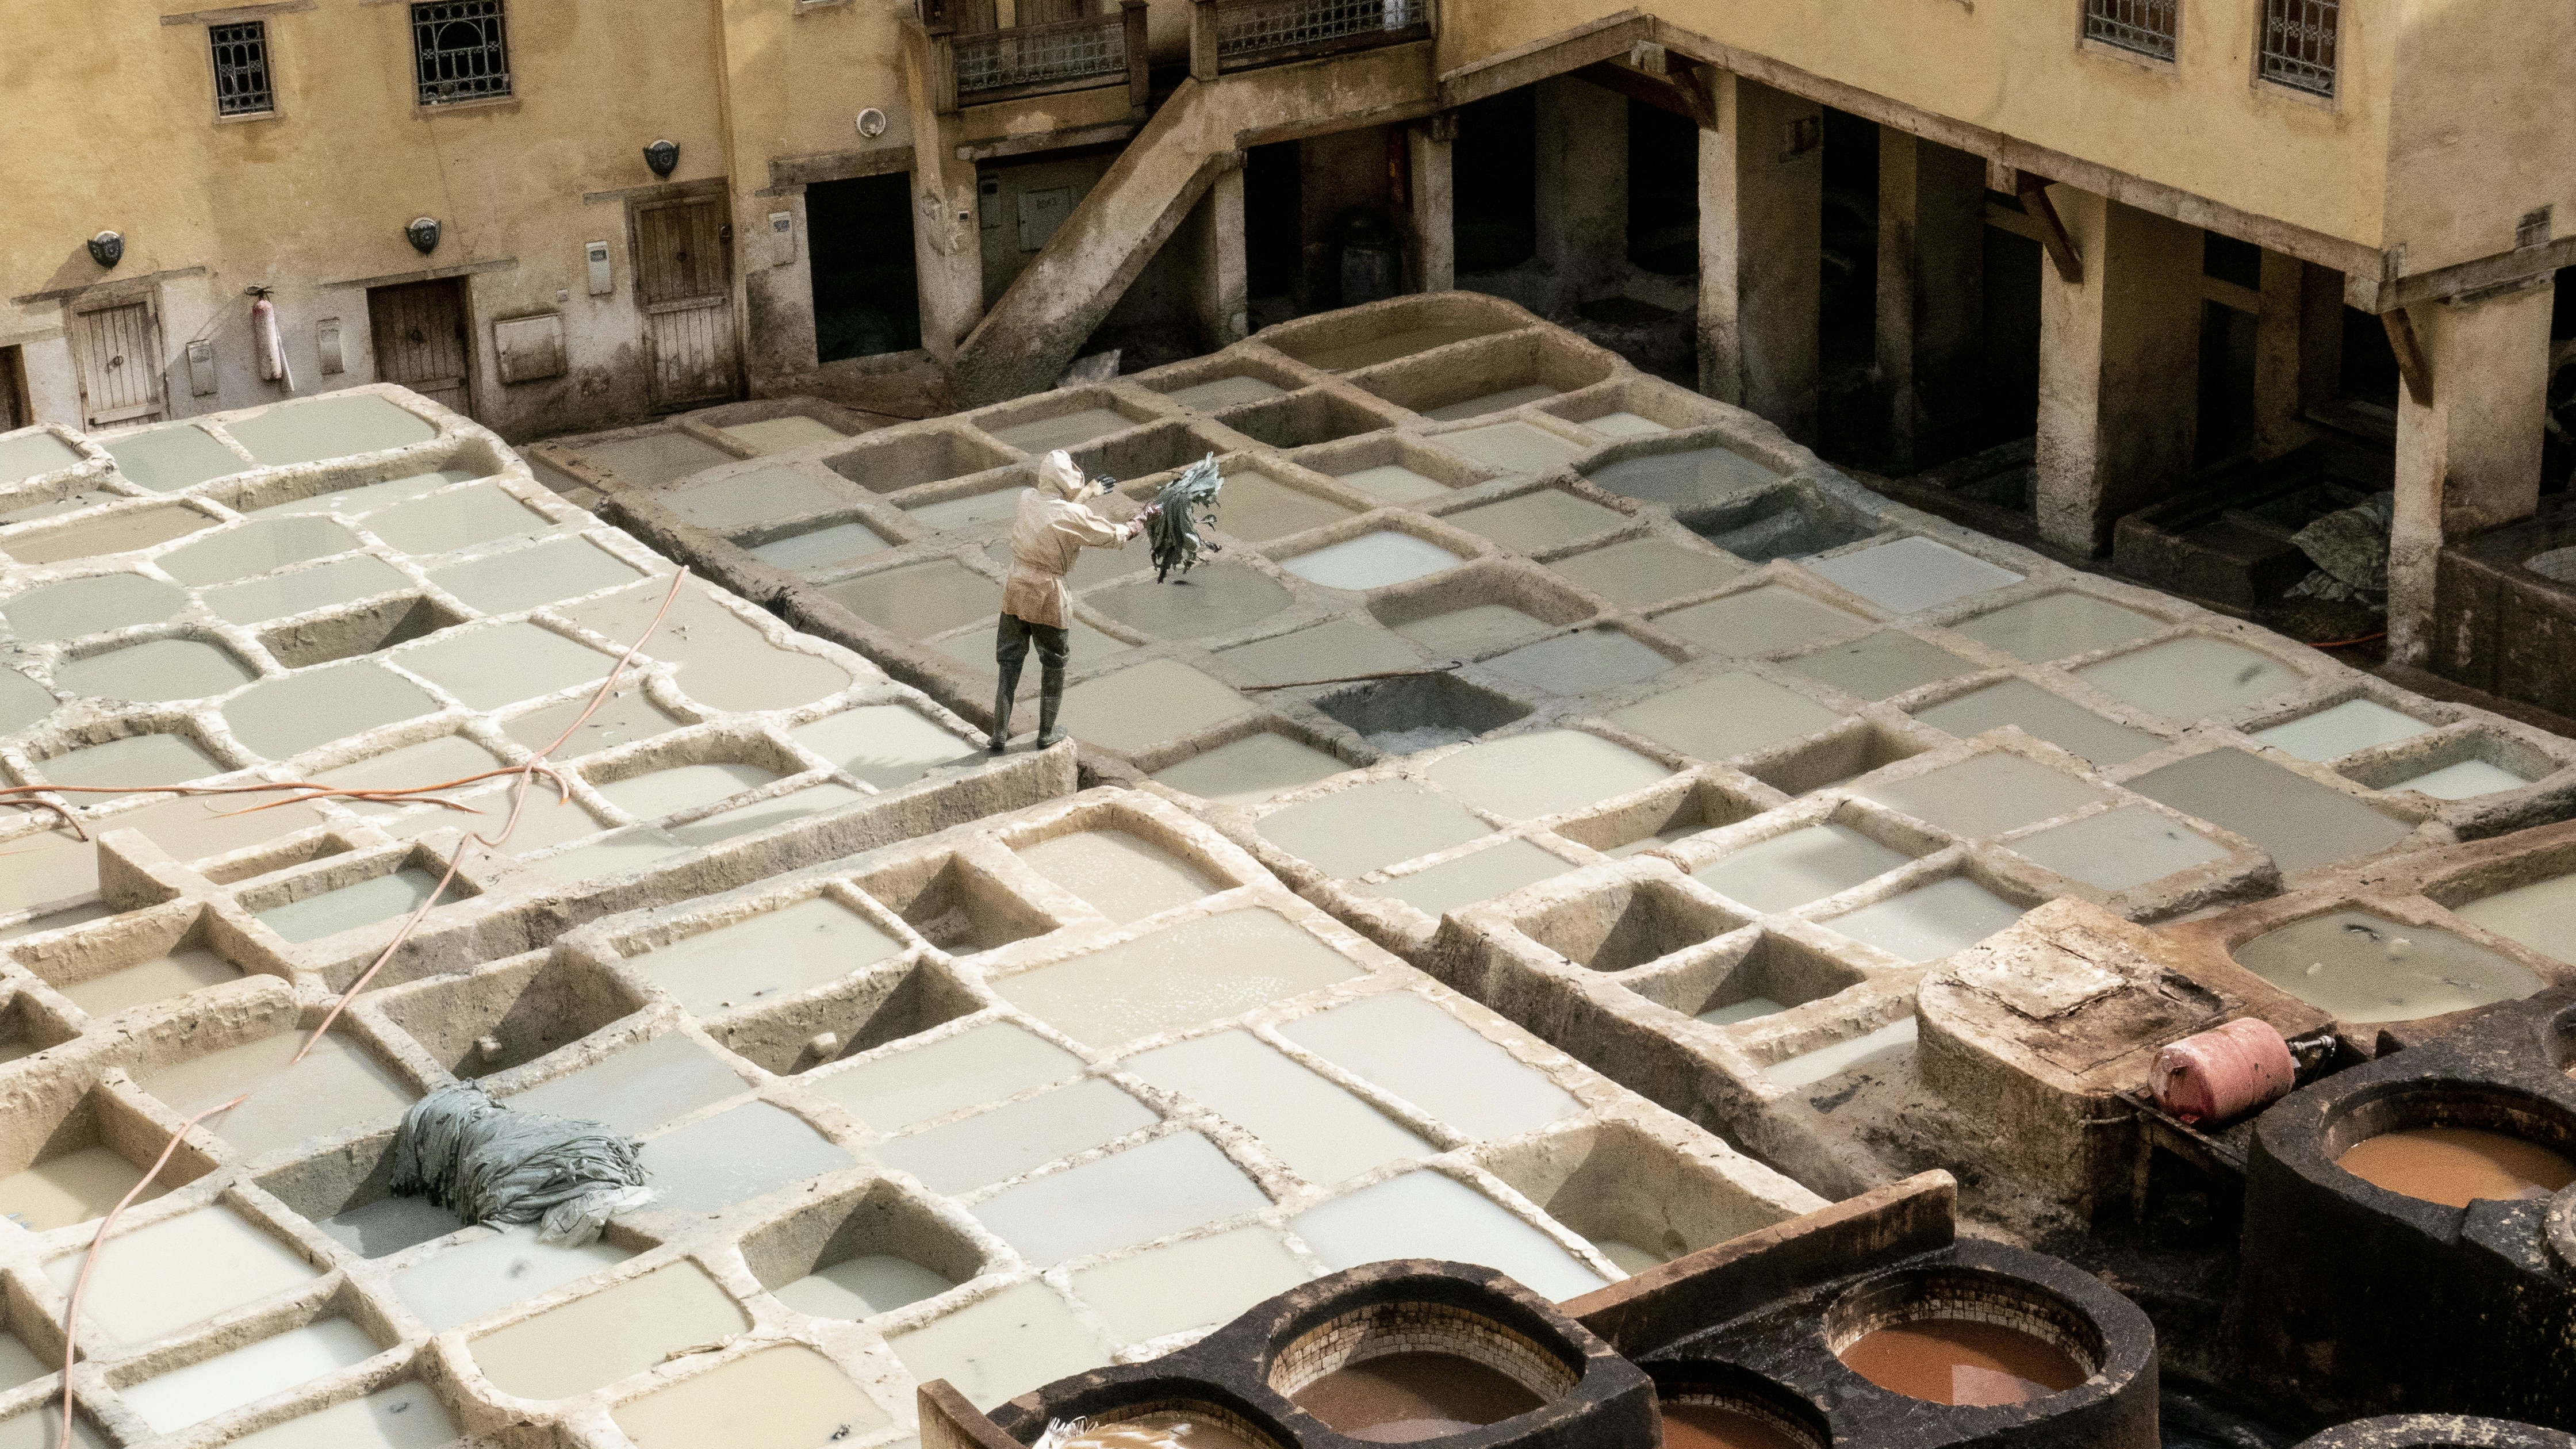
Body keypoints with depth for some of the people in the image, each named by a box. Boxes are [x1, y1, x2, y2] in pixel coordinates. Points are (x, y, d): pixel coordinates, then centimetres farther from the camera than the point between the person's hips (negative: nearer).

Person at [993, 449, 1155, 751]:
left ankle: (999, 736, 17)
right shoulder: (1075, 516, -17)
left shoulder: (1028, 500, -3)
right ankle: (1046, 733, 27)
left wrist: (1087, 493, 34)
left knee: (1010, 664, 14)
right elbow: (1116, 536, -5)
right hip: (1048, 600, -4)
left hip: (1015, 593, 4)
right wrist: (1142, 520, 13)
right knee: (1054, 666, 17)